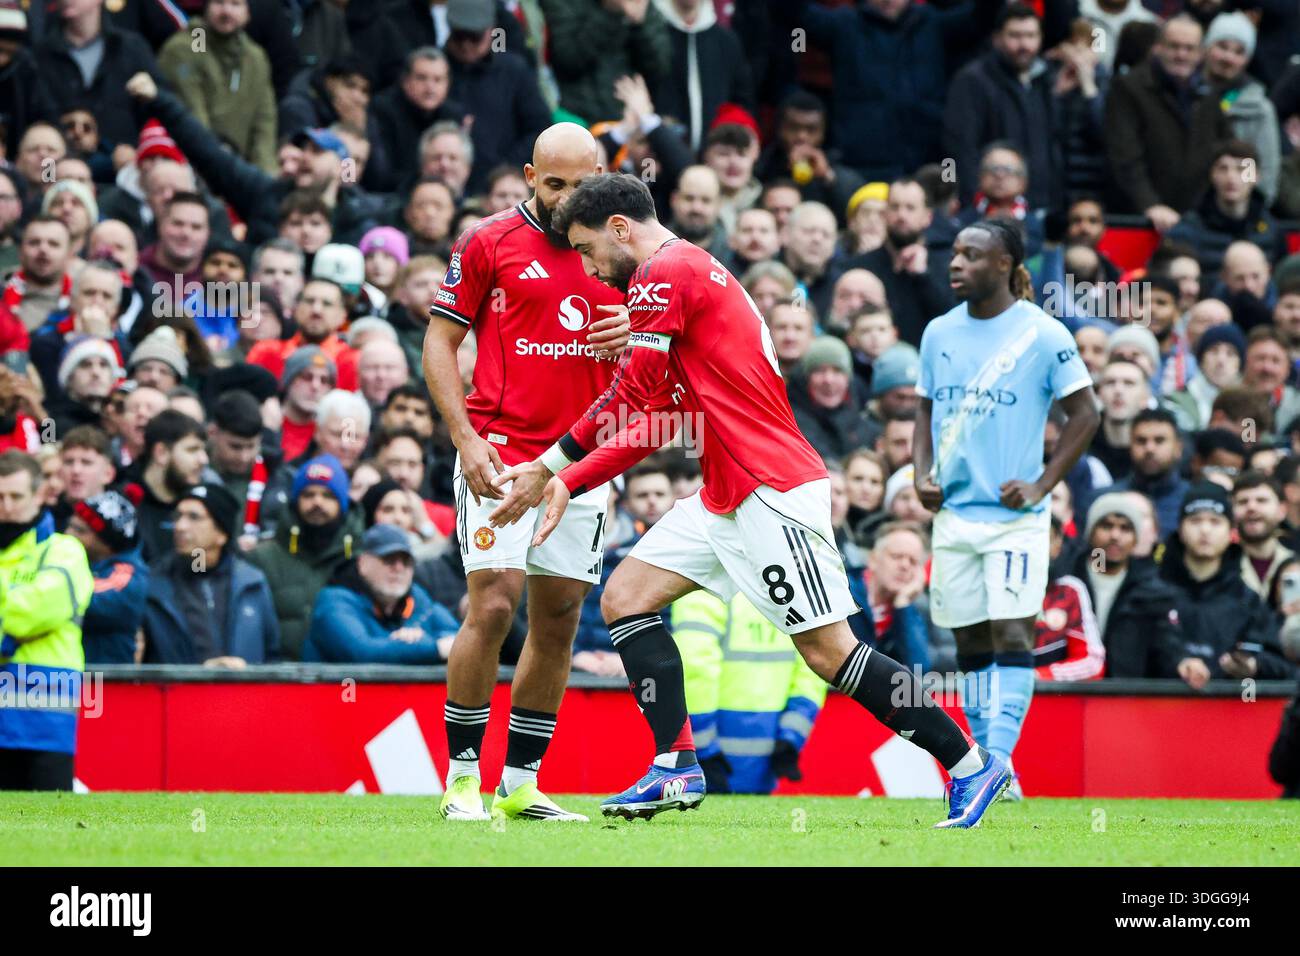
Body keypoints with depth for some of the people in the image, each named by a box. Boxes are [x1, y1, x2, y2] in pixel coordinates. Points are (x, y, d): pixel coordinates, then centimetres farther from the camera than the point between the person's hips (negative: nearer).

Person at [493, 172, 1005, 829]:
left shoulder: (665, 275, -11)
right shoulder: (691, 273, 20)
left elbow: (630, 400, -13)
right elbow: (653, 423, 20)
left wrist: (549, 466, -3)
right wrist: (568, 482, 13)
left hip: (771, 491, -11)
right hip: (725, 497, 11)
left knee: (828, 651, -10)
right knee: (624, 597, 5)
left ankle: (973, 767, -5)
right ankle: (676, 768, 0)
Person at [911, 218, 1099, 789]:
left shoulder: (1043, 334, -7)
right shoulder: (939, 333, 8)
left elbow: (1084, 413, -3)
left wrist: (1042, 486, -10)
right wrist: (922, 474, 2)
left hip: (1014, 515, -5)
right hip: (953, 513, 5)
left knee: (1011, 636, -11)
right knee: (970, 644, 8)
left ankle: (999, 762, -12)